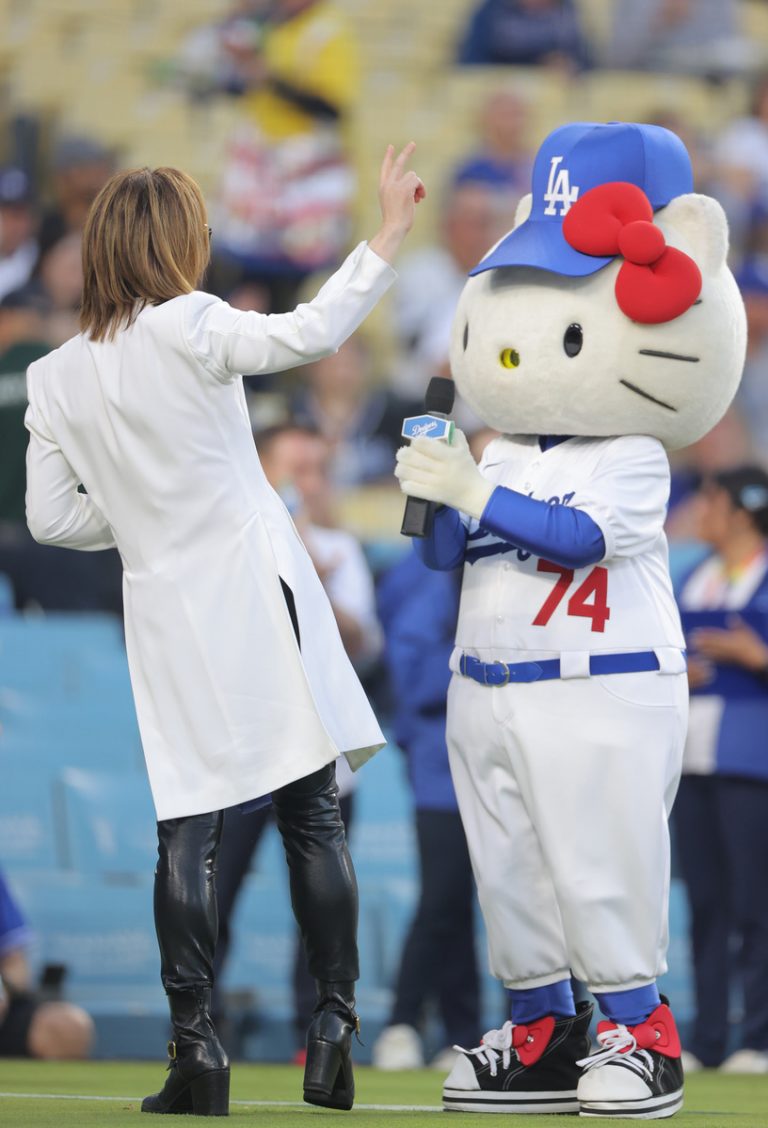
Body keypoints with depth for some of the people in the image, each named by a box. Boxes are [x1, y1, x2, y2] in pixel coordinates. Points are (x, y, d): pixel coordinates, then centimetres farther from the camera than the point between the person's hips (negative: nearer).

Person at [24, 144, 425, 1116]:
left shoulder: (54, 380, 5)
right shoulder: (188, 329, -10)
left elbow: (52, 518, 6)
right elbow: (310, 333, -18)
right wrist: (389, 232, -12)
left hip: (165, 605, 3)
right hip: (256, 589, -3)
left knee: (184, 832, 3)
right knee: (311, 815, 3)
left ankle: (195, 1048, -5)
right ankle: (332, 1025, -1)